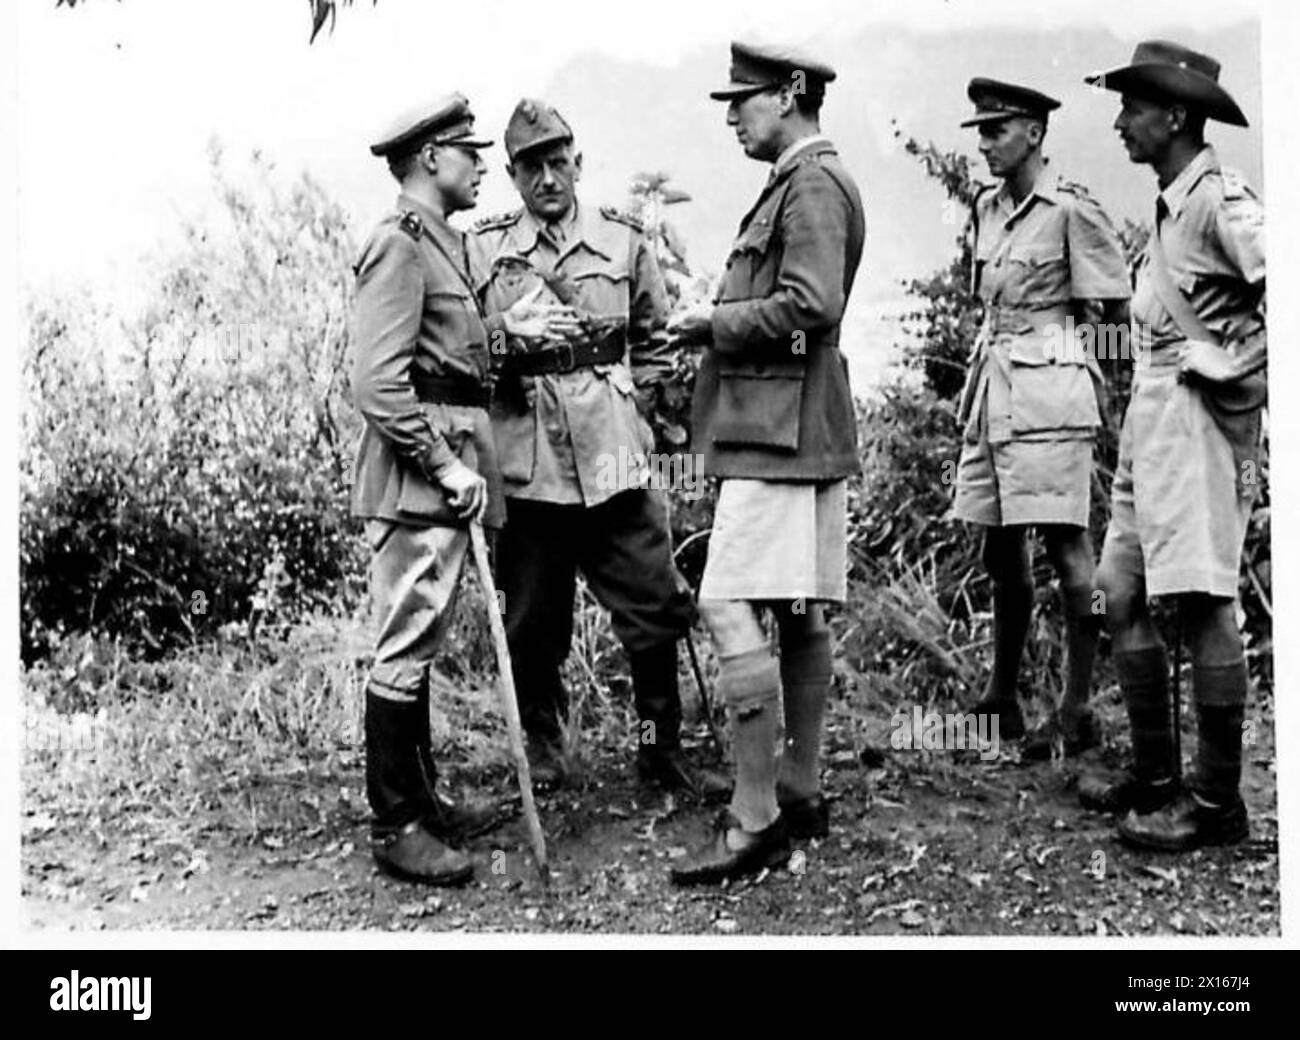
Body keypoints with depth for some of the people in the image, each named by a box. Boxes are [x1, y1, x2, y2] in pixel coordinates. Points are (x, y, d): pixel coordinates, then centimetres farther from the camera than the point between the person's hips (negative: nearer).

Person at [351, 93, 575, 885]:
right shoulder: (400, 246, -13)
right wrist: (446, 469, -20)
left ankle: (423, 799, 27)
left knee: (421, 642, 16)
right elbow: (379, 386, -20)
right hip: (417, 473, -10)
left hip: (448, 467, 10)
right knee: (406, 647, -4)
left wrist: (503, 329, 13)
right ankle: (396, 827, 5)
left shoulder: (442, 242, 18)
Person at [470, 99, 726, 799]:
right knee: (534, 623, 7)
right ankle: (542, 747, 27)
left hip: (614, 460, 1)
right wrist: (507, 346, -10)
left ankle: (661, 751, 17)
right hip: (525, 465, 0)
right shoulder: (484, 249, 6)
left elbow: (655, 341, 19)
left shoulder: (623, 241, 9)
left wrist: (625, 401, 8)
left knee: (656, 610, 1)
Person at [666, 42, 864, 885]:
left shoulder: (814, 184, -10)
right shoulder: (802, 182, 21)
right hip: (791, 428, 11)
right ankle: (802, 790, 22)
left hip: (780, 430, -11)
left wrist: (715, 322, -11)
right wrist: (716, 326, 8)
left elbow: (808, 307, -22)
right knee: (800, 614, 12)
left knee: (731, 608, -13)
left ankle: (756, 820, -8)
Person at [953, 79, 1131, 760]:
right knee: (1000, 549, 12)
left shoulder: (1072, 209, -8)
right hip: (991, 387, 8)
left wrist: (1051, 331, 2)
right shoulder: (987, 207, 13)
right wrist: (994, 346, 10)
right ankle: (1001, 701, 25)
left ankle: (1077, 712, 4)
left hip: (1049, 388, -7)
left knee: (1065, 544, -4)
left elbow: (1115, 313, -3)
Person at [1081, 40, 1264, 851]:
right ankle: (1156, 778, 22)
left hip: (1200, 416, -9)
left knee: (1203, 604, -5)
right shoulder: (1170, 205, 16)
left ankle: (1218, 802, 5)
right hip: (1151, 417, 9)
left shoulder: (1222, 200, -11)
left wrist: (1235, 369, -12)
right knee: (1123, 597, 11)